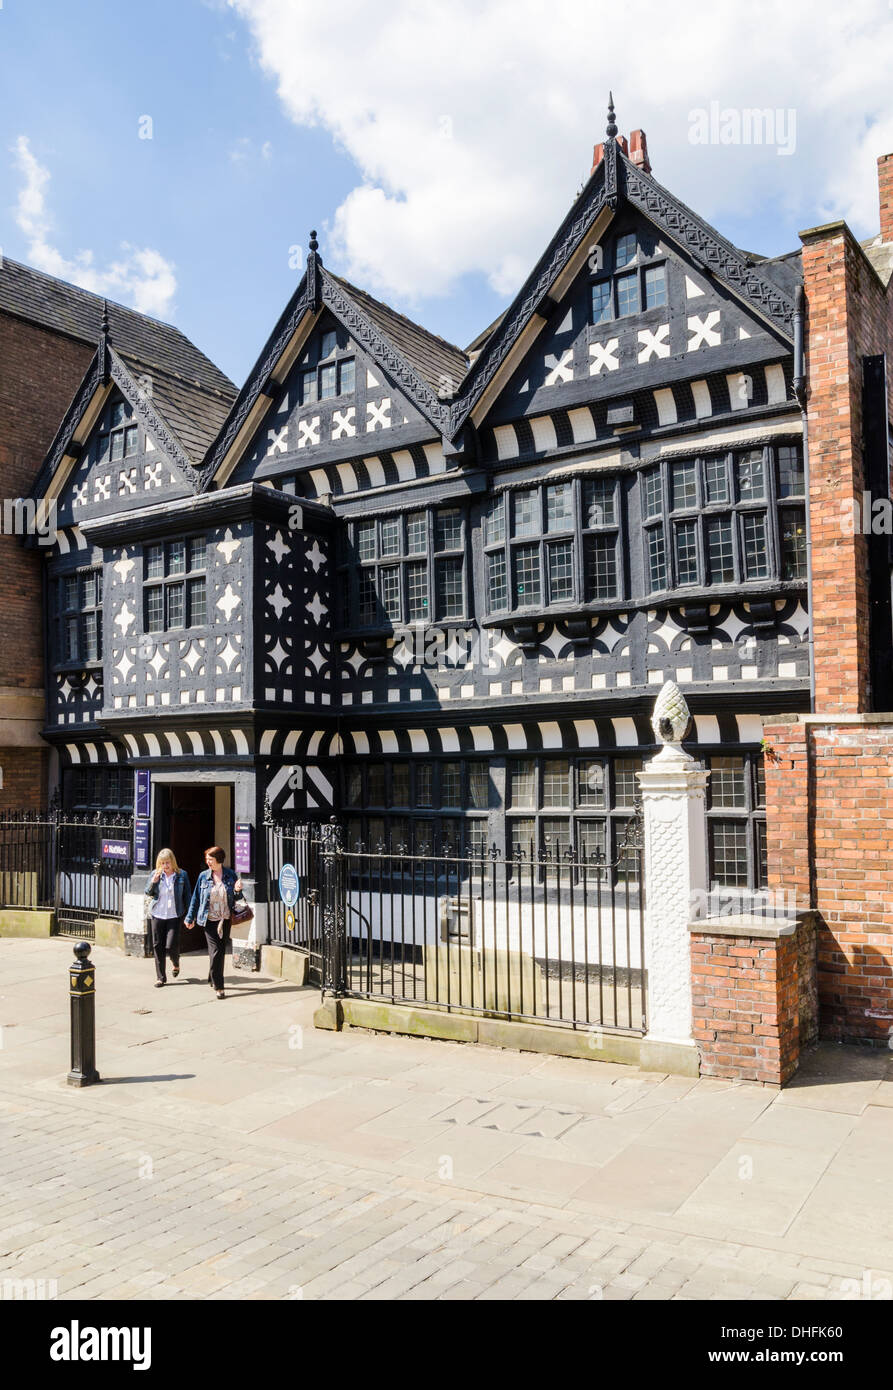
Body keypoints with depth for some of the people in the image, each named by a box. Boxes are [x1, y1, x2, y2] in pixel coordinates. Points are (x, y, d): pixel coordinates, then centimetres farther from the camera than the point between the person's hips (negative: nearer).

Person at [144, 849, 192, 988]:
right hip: (158, 915, 3)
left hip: (175, 915, -3)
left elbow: (187, 895, 2)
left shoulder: (182, 875, -3)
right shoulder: (154, 874, 3)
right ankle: (160, 977, 16)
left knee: (171, 945, -8)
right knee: (158, 946, 5)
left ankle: (176, 963, 27)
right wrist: (153, 881, -13)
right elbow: (148, 893, 6)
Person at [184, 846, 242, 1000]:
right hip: (209, 920, -2)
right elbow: (196, 898, 7)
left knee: (221, 951, 11)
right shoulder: (203, 876, -1)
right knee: (215, 951, -9)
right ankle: (218, 986, -4)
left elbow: (235, 898, 10)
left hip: (225, 920, 2)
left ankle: (213, 979, 32)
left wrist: (237, 890, -13)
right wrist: (190, 918, 9)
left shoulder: (230, 875, 1)